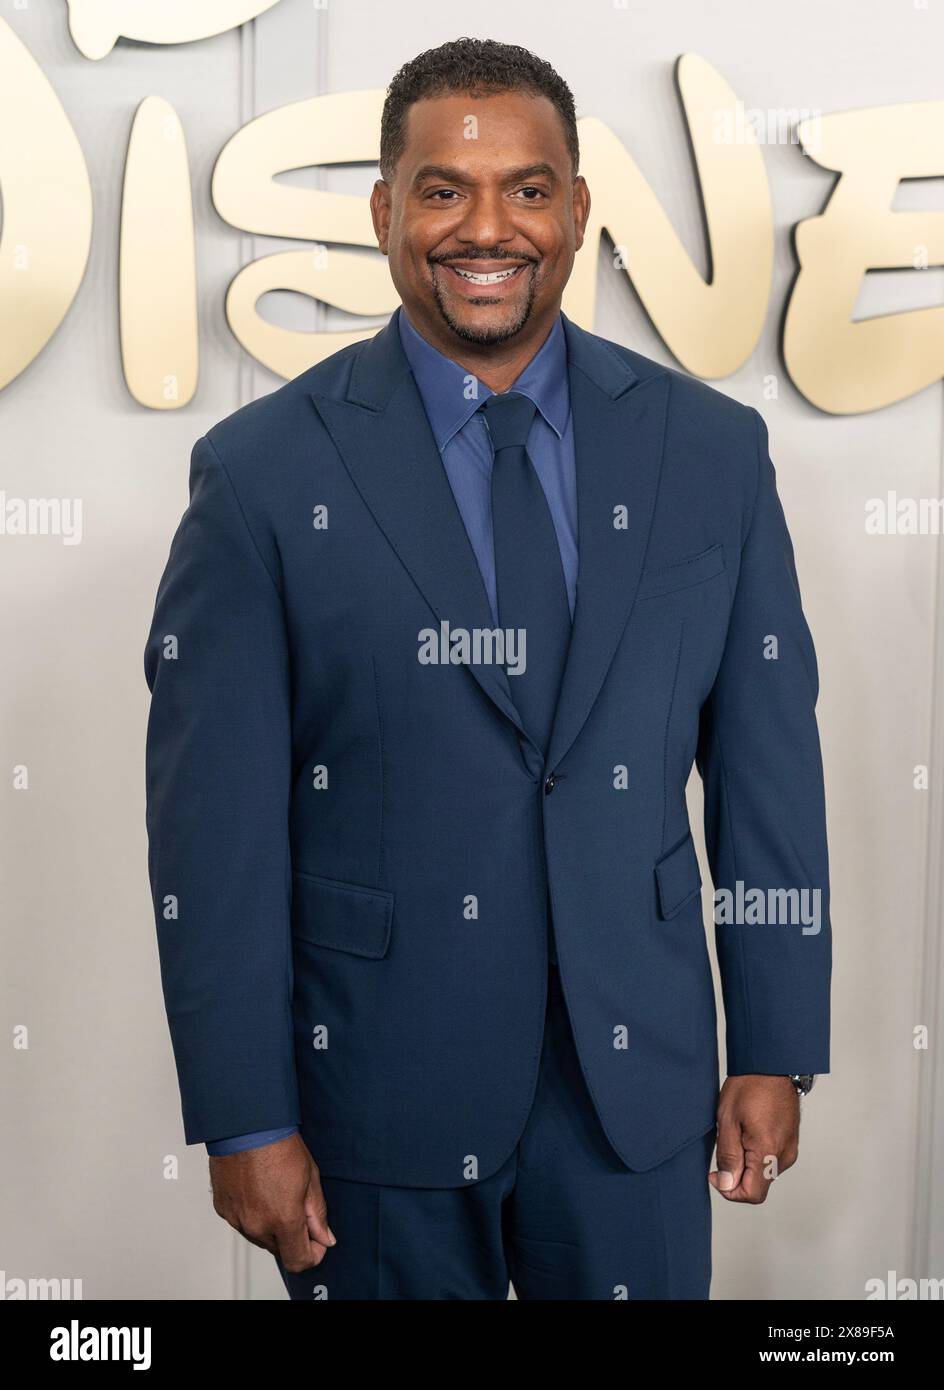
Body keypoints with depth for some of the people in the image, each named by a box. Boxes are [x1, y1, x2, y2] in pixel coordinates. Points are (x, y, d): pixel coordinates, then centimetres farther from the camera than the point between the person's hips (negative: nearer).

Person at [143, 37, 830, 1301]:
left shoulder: (710, 450, -1)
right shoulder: (264, 472, -8)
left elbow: (768, 761, 3)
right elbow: (215, 826, -8)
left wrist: (775, 1049, 4)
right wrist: (245, 1122, -7)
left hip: (637, 1082, 2)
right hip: (377, 1095, -1)